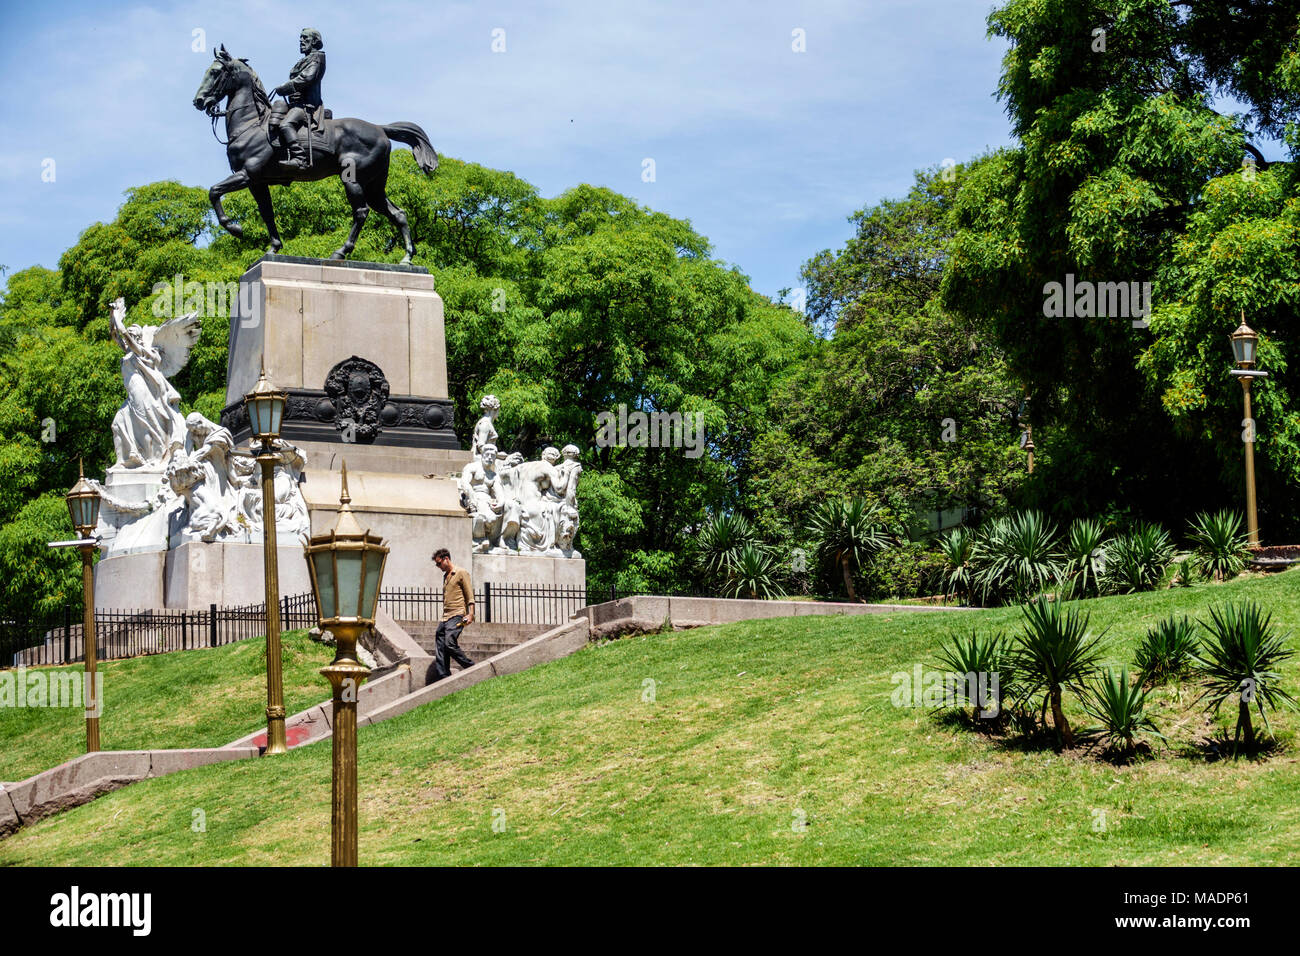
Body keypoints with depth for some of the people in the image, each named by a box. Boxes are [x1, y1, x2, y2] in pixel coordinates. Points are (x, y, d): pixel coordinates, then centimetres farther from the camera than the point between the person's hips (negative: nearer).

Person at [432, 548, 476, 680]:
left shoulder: (461, 573, 0)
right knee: (439, 650, -2)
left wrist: (470, 614, -15)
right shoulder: (445, 576, 24)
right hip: (445, 618, 8)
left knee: (450, 643, -22)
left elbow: (470, 596, -5)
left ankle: (472, 668, -9)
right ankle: (442, 680, -3)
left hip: (457, 616, -8)